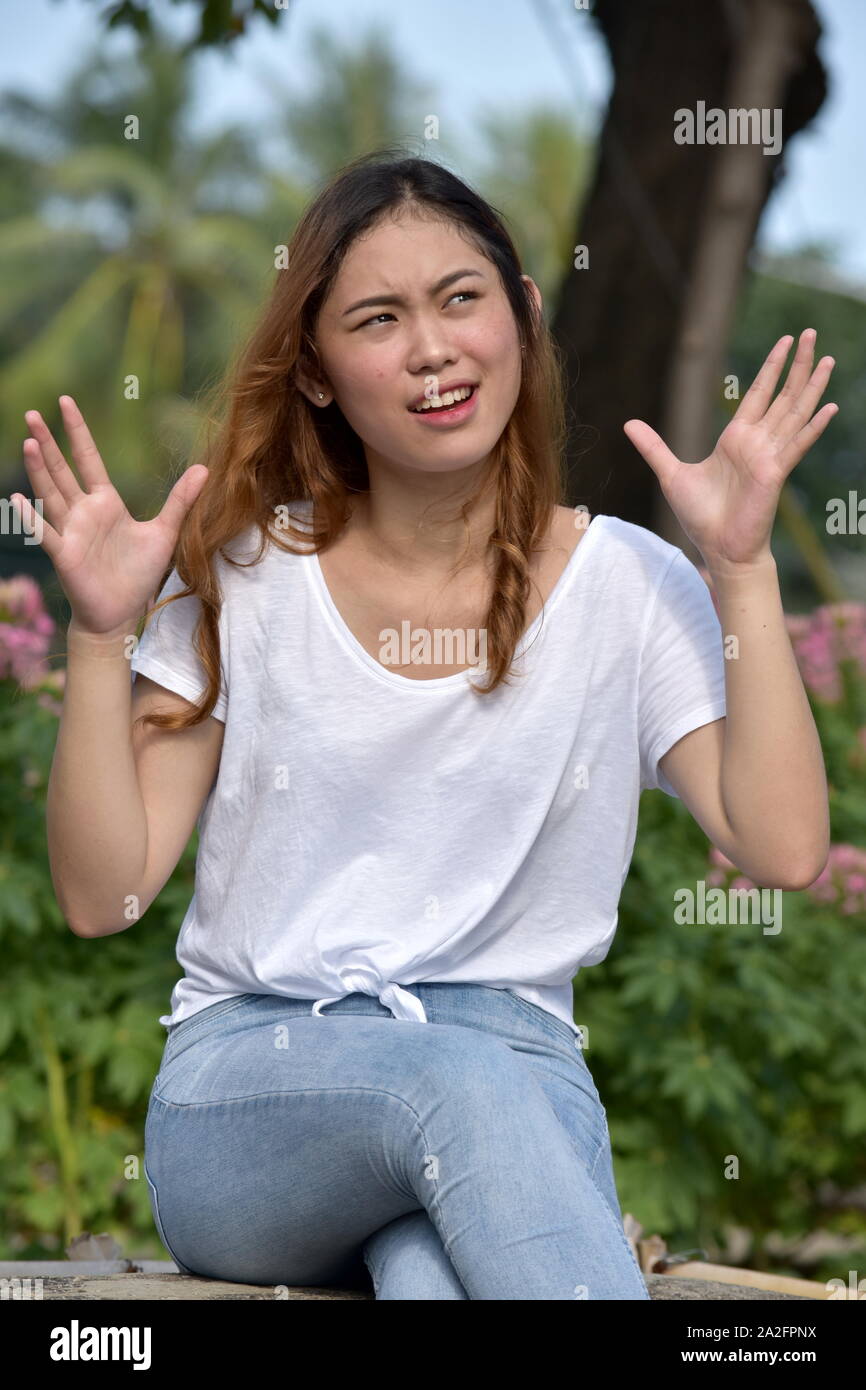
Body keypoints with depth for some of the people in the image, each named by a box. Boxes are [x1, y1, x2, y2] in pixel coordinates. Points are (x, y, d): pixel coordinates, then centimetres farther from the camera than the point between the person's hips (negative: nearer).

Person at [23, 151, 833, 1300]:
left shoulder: (628, 584, 5)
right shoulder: (249, 573, 6)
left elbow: (782, 849, -8)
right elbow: (103, 894, 2)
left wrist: (744, 567, -9)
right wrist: (101, 636, -9)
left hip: (512, 1077, -1)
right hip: (245, 1102, 1)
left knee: (435, 1271, -40)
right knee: (462, 1082, -36)